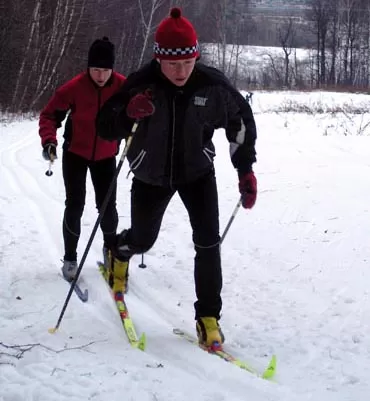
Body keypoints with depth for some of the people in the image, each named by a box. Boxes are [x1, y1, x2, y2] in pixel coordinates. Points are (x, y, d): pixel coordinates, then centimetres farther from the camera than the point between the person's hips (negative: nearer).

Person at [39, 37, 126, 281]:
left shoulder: (123, 86, -18)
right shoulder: (74, 88, -23)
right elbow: (50, 115, -14)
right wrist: (49, 141, -29)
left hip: (106, 156, 2)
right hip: (76, 154, -1)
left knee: (107, 206, 5)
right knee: (75, 206, -2)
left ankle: (111, 248, 32)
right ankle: (70, 258, 12)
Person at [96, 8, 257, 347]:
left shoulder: (213, 85, -23)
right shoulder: (141, 84, -26)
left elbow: (241, 121, -4)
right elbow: (106, 129, -19)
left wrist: (245, 170, -6)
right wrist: (128, 113, -41)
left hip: (197, 171, 0)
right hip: (151, 175, 0)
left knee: (208, 241, -13)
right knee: (142, 240, 18)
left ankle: (208, 317, 0)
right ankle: (119, 251, 56)